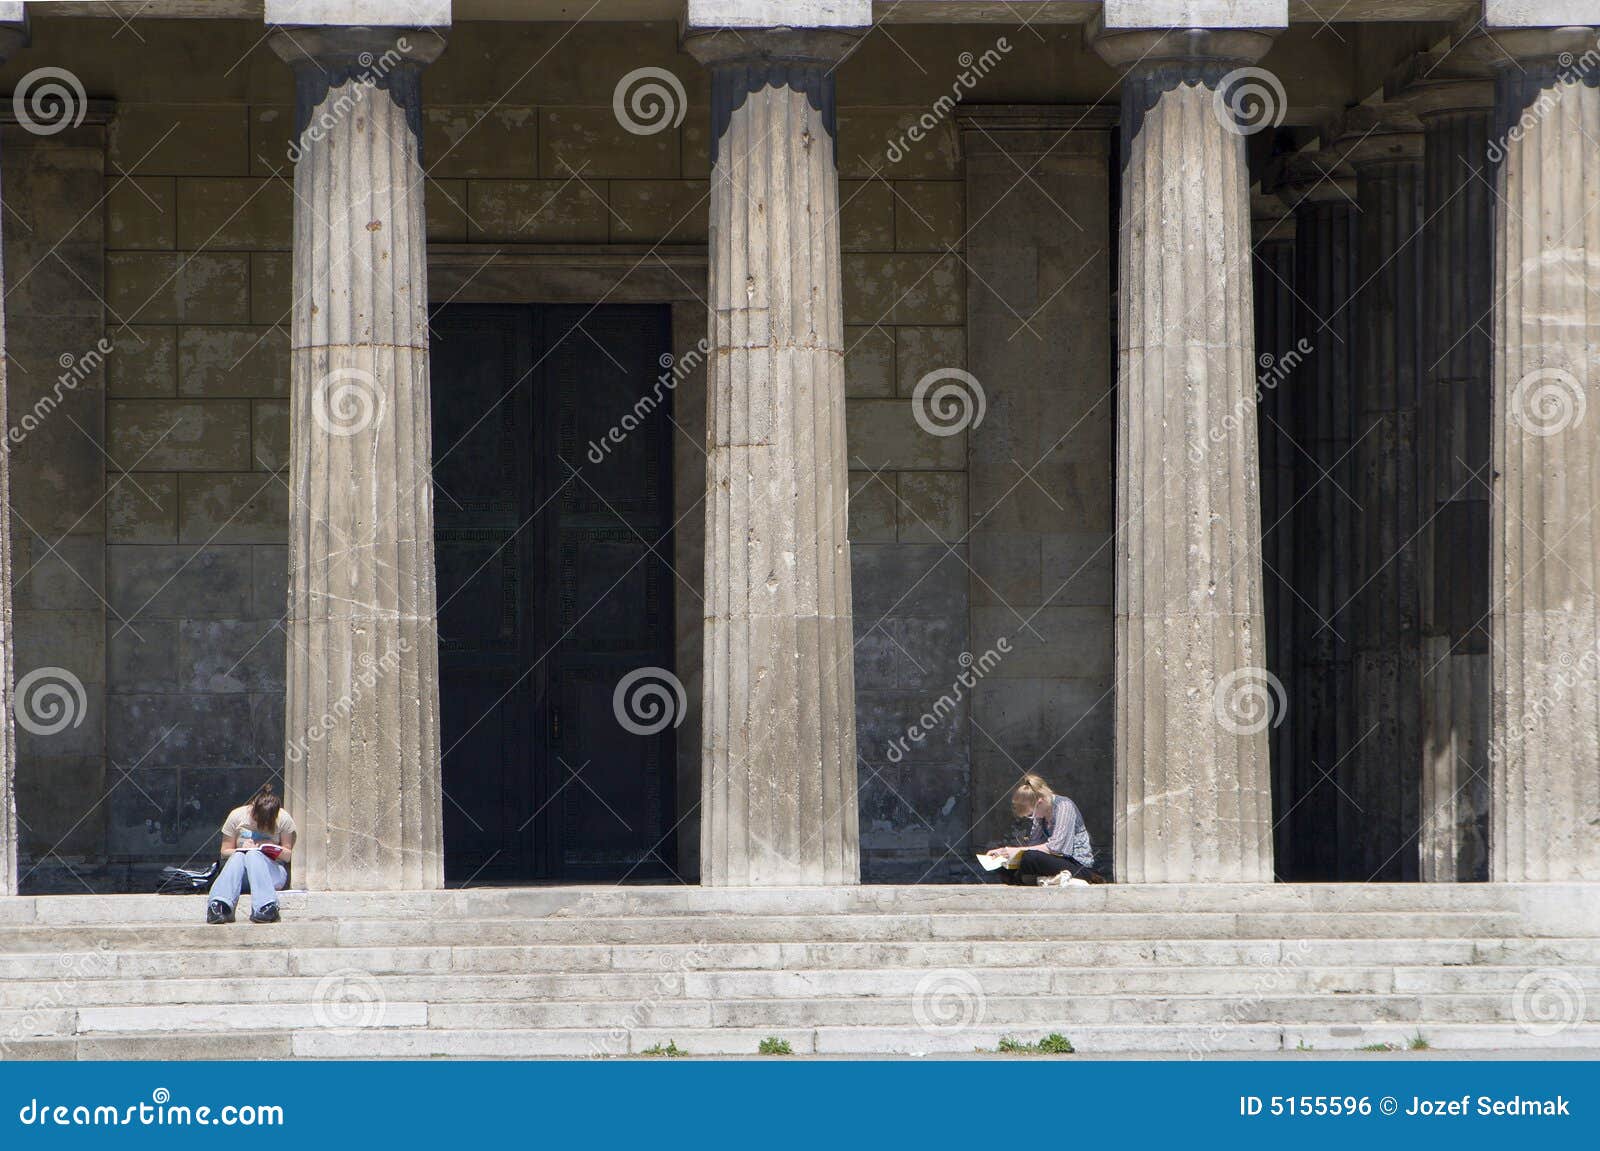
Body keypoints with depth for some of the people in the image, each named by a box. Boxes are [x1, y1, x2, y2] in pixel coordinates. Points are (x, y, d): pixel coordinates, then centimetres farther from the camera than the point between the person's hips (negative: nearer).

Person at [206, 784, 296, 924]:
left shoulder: (284, 819, -2)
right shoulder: (236, 816, -2)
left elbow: (288, 855, 5)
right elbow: (225, 852, 3)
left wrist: (276, 851, -17)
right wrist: (242, 850, -17)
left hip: (273, 872, -1)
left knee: (253, 855, -33)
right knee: (238, 857, -34)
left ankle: (266, 906, -57)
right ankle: (220, 904, -58)